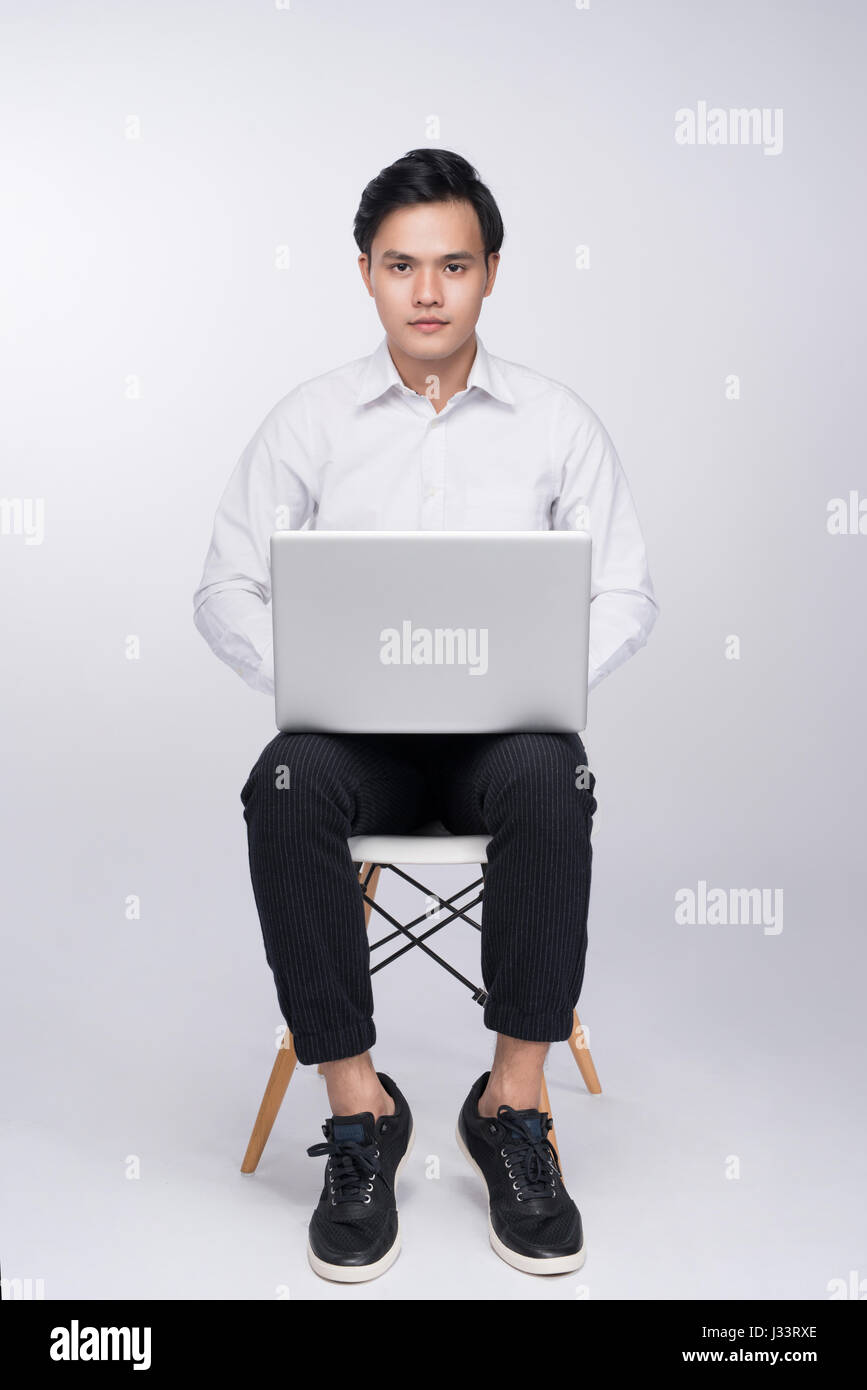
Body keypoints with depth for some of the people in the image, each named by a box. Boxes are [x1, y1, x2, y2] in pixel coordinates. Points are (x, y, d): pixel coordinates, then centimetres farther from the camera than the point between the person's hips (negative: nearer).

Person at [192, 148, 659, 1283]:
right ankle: (358, 1106, -16)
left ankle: (514, 1104, -18)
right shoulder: (311, 420, 5)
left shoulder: (558, 421, 5)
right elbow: (227, 592, 3)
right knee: (288, 785, -32)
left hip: (502, 731, 0)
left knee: (552, 778, -34)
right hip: (357, 728, 1)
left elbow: (626, 594, 3)